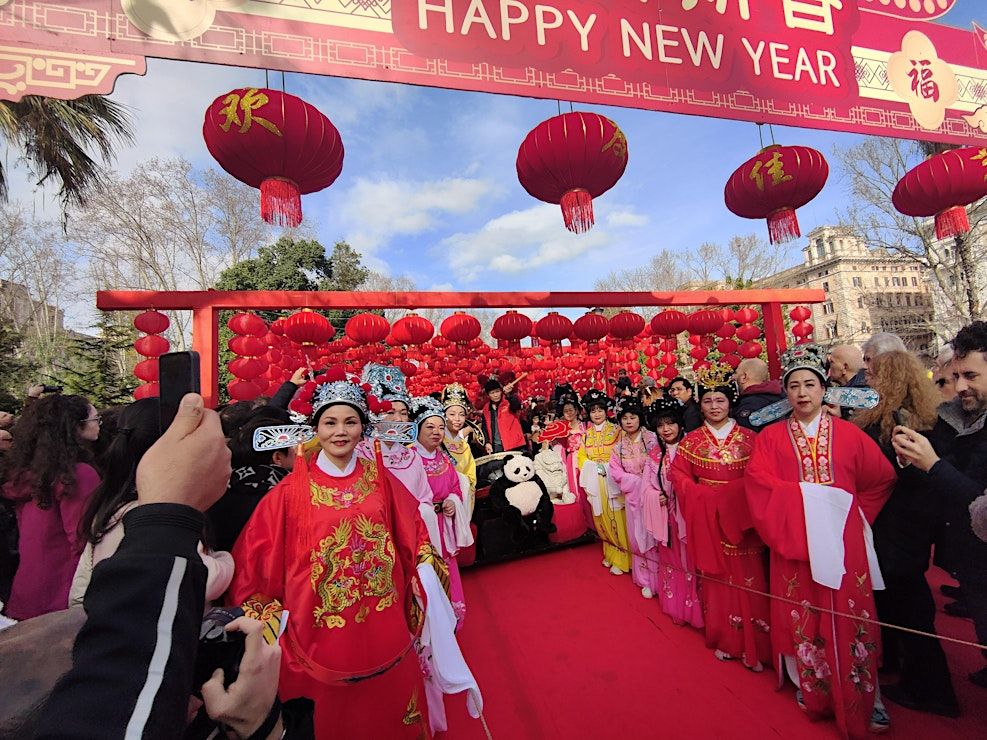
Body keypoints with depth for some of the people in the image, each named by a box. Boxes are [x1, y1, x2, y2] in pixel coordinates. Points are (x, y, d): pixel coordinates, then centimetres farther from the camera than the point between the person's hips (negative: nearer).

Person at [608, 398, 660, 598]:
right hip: (633, 496, 3)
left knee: (654, 535, -1)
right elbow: (615, 472, -1)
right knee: (639, 537, 10)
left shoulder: (652, 439, -7)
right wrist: (638, 481, -13)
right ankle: (646, 580, 24)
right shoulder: (618, 447, 5)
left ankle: (659, 577, 15)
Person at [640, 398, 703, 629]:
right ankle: (675, 606, 31)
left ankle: (693, 608, 19)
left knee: (690, 559, 2)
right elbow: (646, 486, 5)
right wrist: (658, 497, -11)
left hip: (687, 513, -4)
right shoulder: (654, 455, 7)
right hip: (665, 516, 4)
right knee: (670, 560, 15)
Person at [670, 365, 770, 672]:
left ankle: (753, 644, 19)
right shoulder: (691, 440, 3)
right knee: (715, 581, 9)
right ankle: (724, 639, 26)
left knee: (748, 580, 2)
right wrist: (707, 497, -12)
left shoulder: (748, 437, 1)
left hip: (742, 519, -1)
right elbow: (679, 476, 0)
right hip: (707, 519, 1)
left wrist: (734, 496, -17)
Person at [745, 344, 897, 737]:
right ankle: (811, 688, 26)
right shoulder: (770, 437, 1)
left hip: (842, 544, 1)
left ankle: (860, 697, 23)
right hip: (795, 543, 0)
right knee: (802, 618, 8)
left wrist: (853, 511, 0)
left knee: (849, 619, 6)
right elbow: (759, 483, -9)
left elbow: (882, 479, 6)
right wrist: (805, 496, -17)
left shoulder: (849, 434, 3)